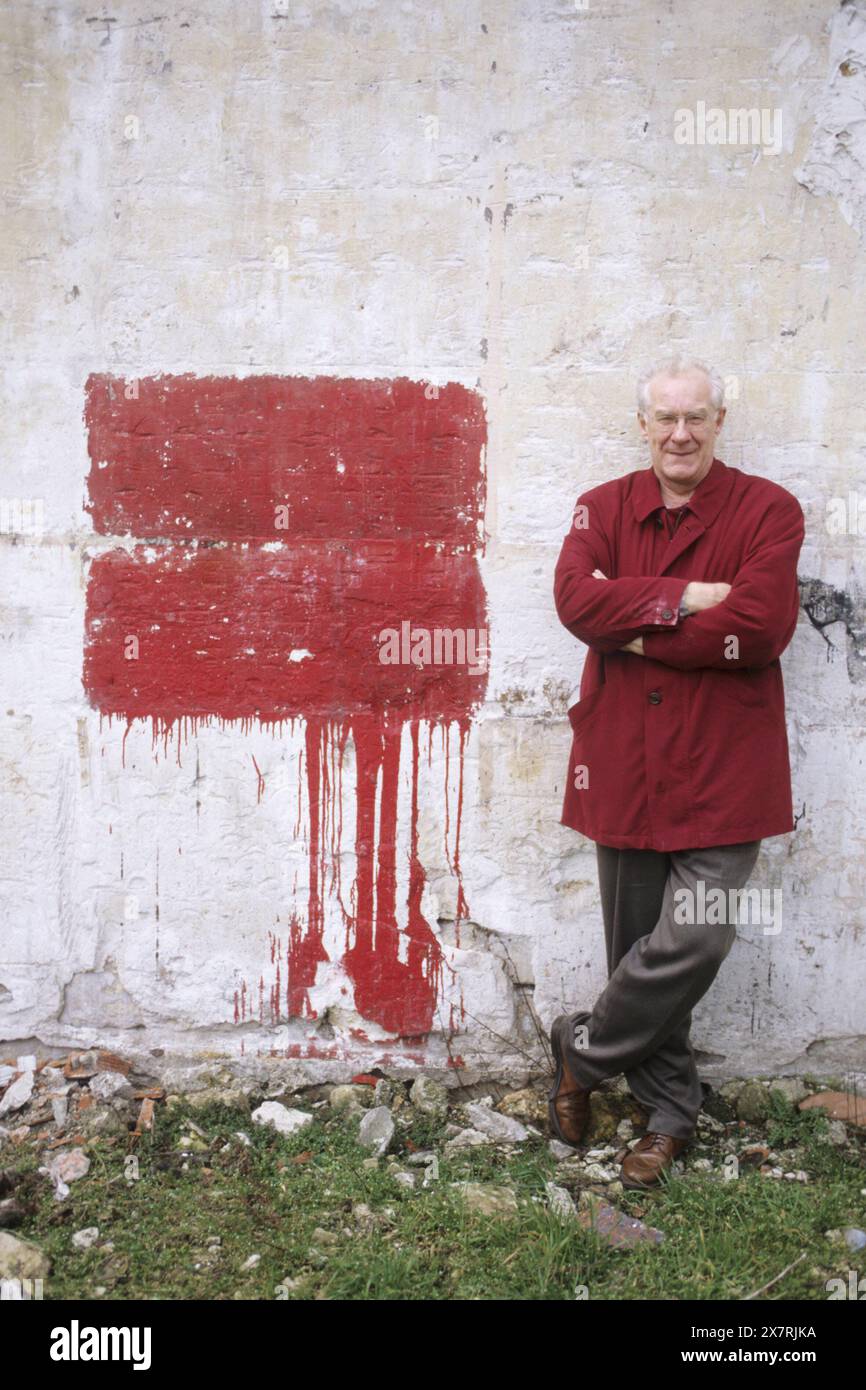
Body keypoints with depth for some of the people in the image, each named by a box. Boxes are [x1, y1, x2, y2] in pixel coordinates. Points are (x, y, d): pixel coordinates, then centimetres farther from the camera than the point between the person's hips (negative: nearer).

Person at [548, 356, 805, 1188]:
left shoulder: (768, 511, -1)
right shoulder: (603, 508, 8)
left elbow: (760, 626, -16)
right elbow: (576, 598, -11)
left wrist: (634, 631, -11)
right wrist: (685, 598, -16)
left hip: (723, 768, -2)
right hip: (625, 765, 3)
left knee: (694, 940, -9)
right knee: (637, 946, 11)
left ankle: (584, 1050, 19)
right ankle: (668, 1113, 32)